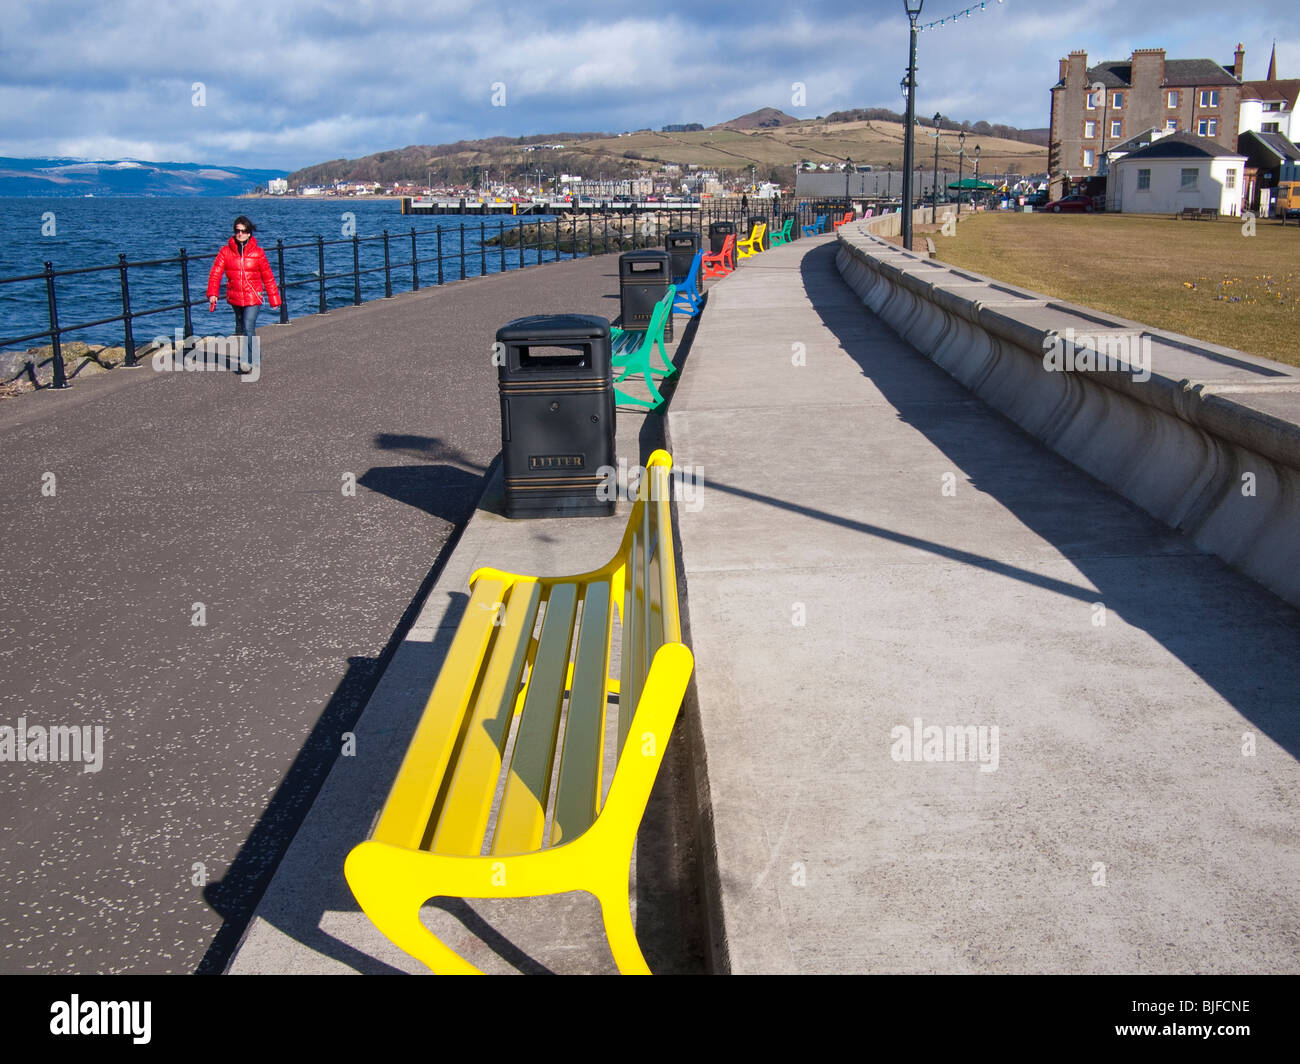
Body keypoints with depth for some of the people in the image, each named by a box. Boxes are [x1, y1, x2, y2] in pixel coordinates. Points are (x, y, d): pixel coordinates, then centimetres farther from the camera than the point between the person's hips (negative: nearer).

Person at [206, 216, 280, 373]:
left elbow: (268, 277, 5)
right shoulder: (226, 251, 0)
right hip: (235, 297, 3)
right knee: (240, 327, 16)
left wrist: (274, 299, 8)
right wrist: (212, 294, -18)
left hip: (253, 297, -3)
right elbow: (215, 273, -5)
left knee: (248, 327, -16)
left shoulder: (257, 253, -2)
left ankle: (244, 361, -7)